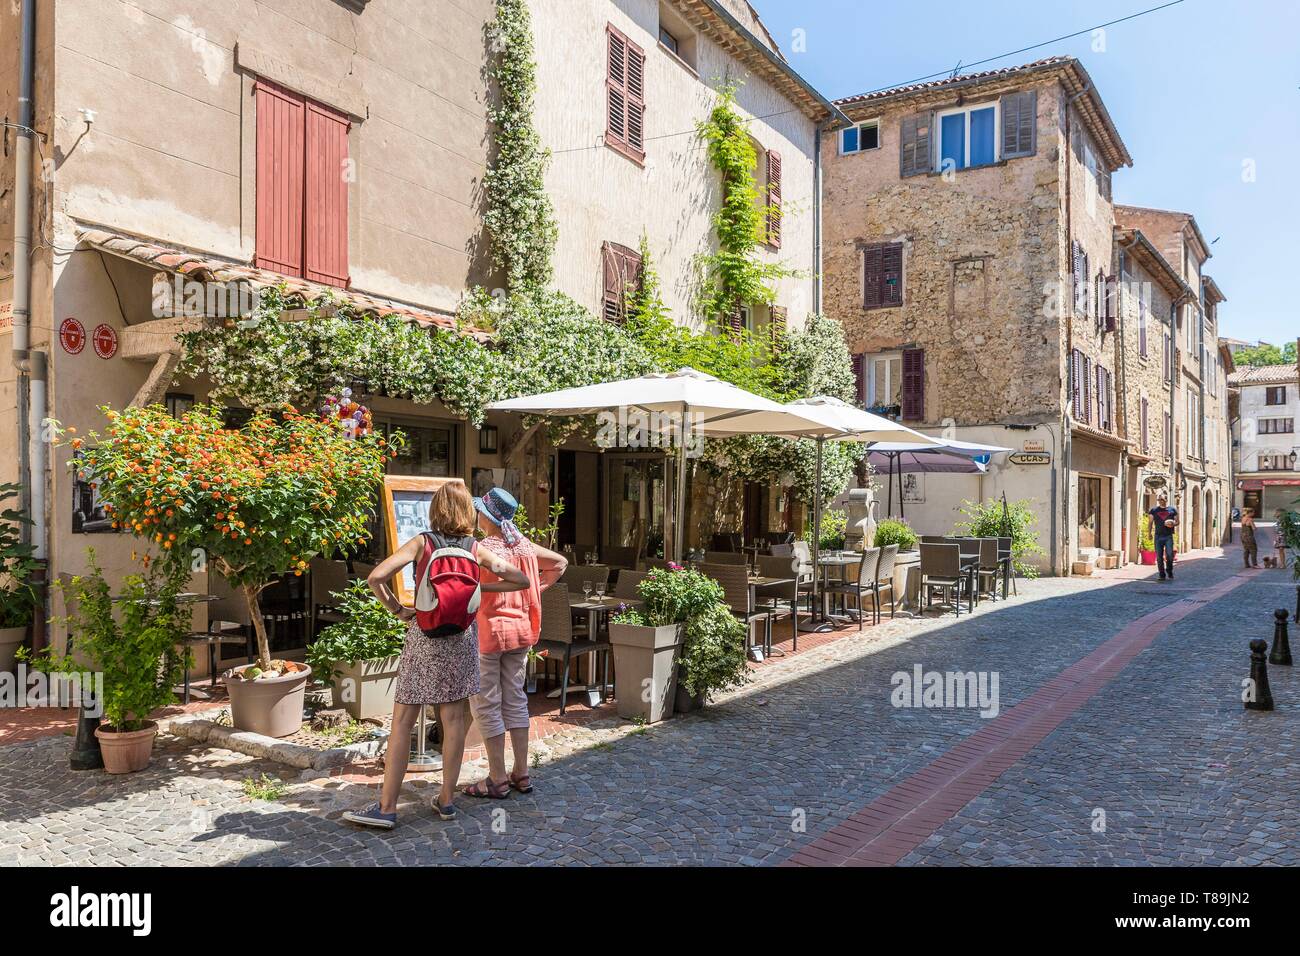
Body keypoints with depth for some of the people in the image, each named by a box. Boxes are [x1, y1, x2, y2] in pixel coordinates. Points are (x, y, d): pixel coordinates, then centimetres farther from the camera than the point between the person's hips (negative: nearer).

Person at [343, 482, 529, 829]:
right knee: (453, 718, 9)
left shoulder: (422, 542, -6)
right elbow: (522, 580, 4)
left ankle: (386, 807, 6)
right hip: (462, 634, 3)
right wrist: (480, 586, 9)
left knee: (403, 721, 3)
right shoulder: (476, 549, 1)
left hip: (425, 634, -3)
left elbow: (375, 578, -15)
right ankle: (447, 800, 18)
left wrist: (398, 610, -3)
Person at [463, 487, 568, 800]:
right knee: (516, 699, 15)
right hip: (521, 630, 7)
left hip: (487, 631, -6)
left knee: (486, 705, 4)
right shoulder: (523, 545, 3)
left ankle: (498, 780, 9)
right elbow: (560, 563, 16)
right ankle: (521, 774, 21)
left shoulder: (481, 548, -17)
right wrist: (536, 589, 14)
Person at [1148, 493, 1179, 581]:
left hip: (1168, 536, -1)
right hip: (1158, 536, 1)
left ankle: (1169, 572, 9)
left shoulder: (1172, 510, 8)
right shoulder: (1154, 510, 10)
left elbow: (1177, 521, 13)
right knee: (1159, 556, 0)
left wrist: (1173, 524, -10)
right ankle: (1162, 575, 9)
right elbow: (1151, 522, 14)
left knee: (1169, 554, -12)